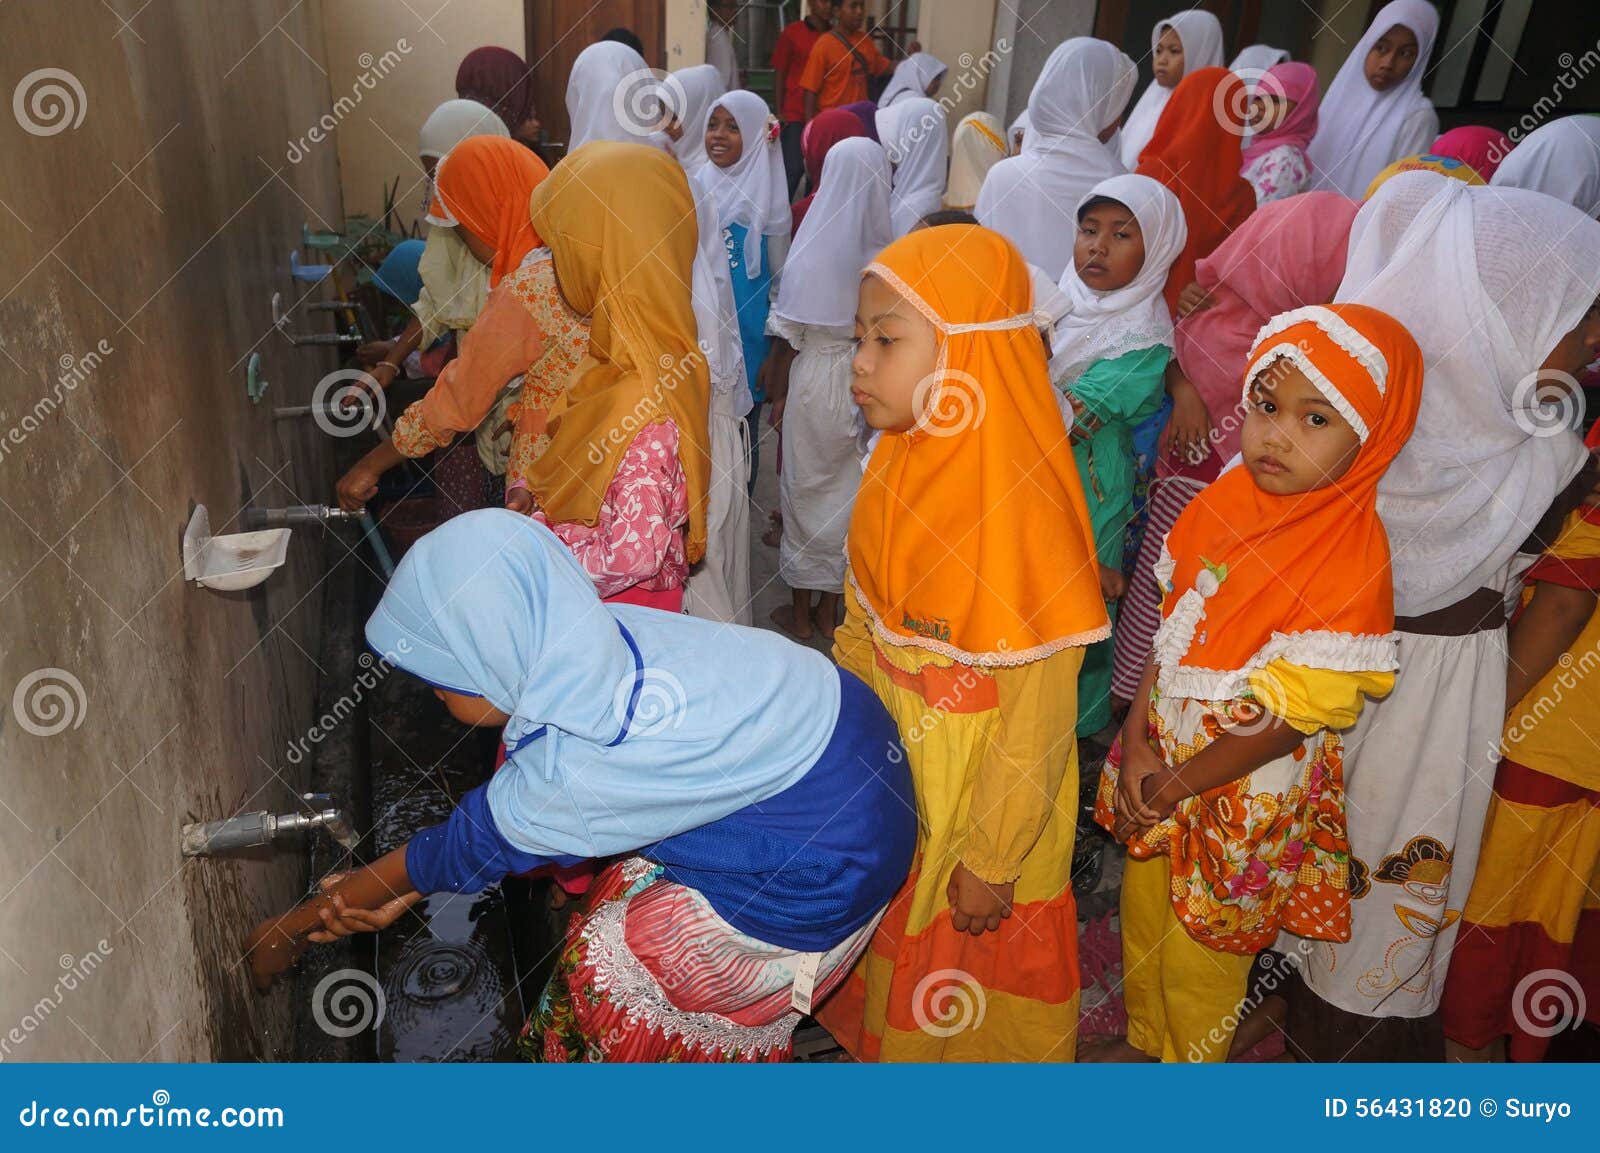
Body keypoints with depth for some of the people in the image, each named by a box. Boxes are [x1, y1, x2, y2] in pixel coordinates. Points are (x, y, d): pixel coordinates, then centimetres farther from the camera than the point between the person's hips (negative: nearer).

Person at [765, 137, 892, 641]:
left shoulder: (813, 248, -14)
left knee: (807, 490, 13)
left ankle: (801, 612, 24)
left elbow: (789, 333, -9)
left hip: (815, 378, -2)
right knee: (851, 493, 15)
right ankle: (832, 609, 28)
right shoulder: (889, 251, -9)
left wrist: (778, 393, 3)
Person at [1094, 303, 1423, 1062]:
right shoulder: (1227, 499, -7)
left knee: (1201, 951, 16)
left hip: (1248, 792, -6)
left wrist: (1175, 786, -14)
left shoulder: (1352, 559, -25)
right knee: (1142, 918, 25)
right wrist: (1137, 740, -7)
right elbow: (1170, 624, 0)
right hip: (1160, 761, 6)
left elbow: (1285, 719, -22)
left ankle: (1189, 1064, 46)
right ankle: (1141, 1040, 53)